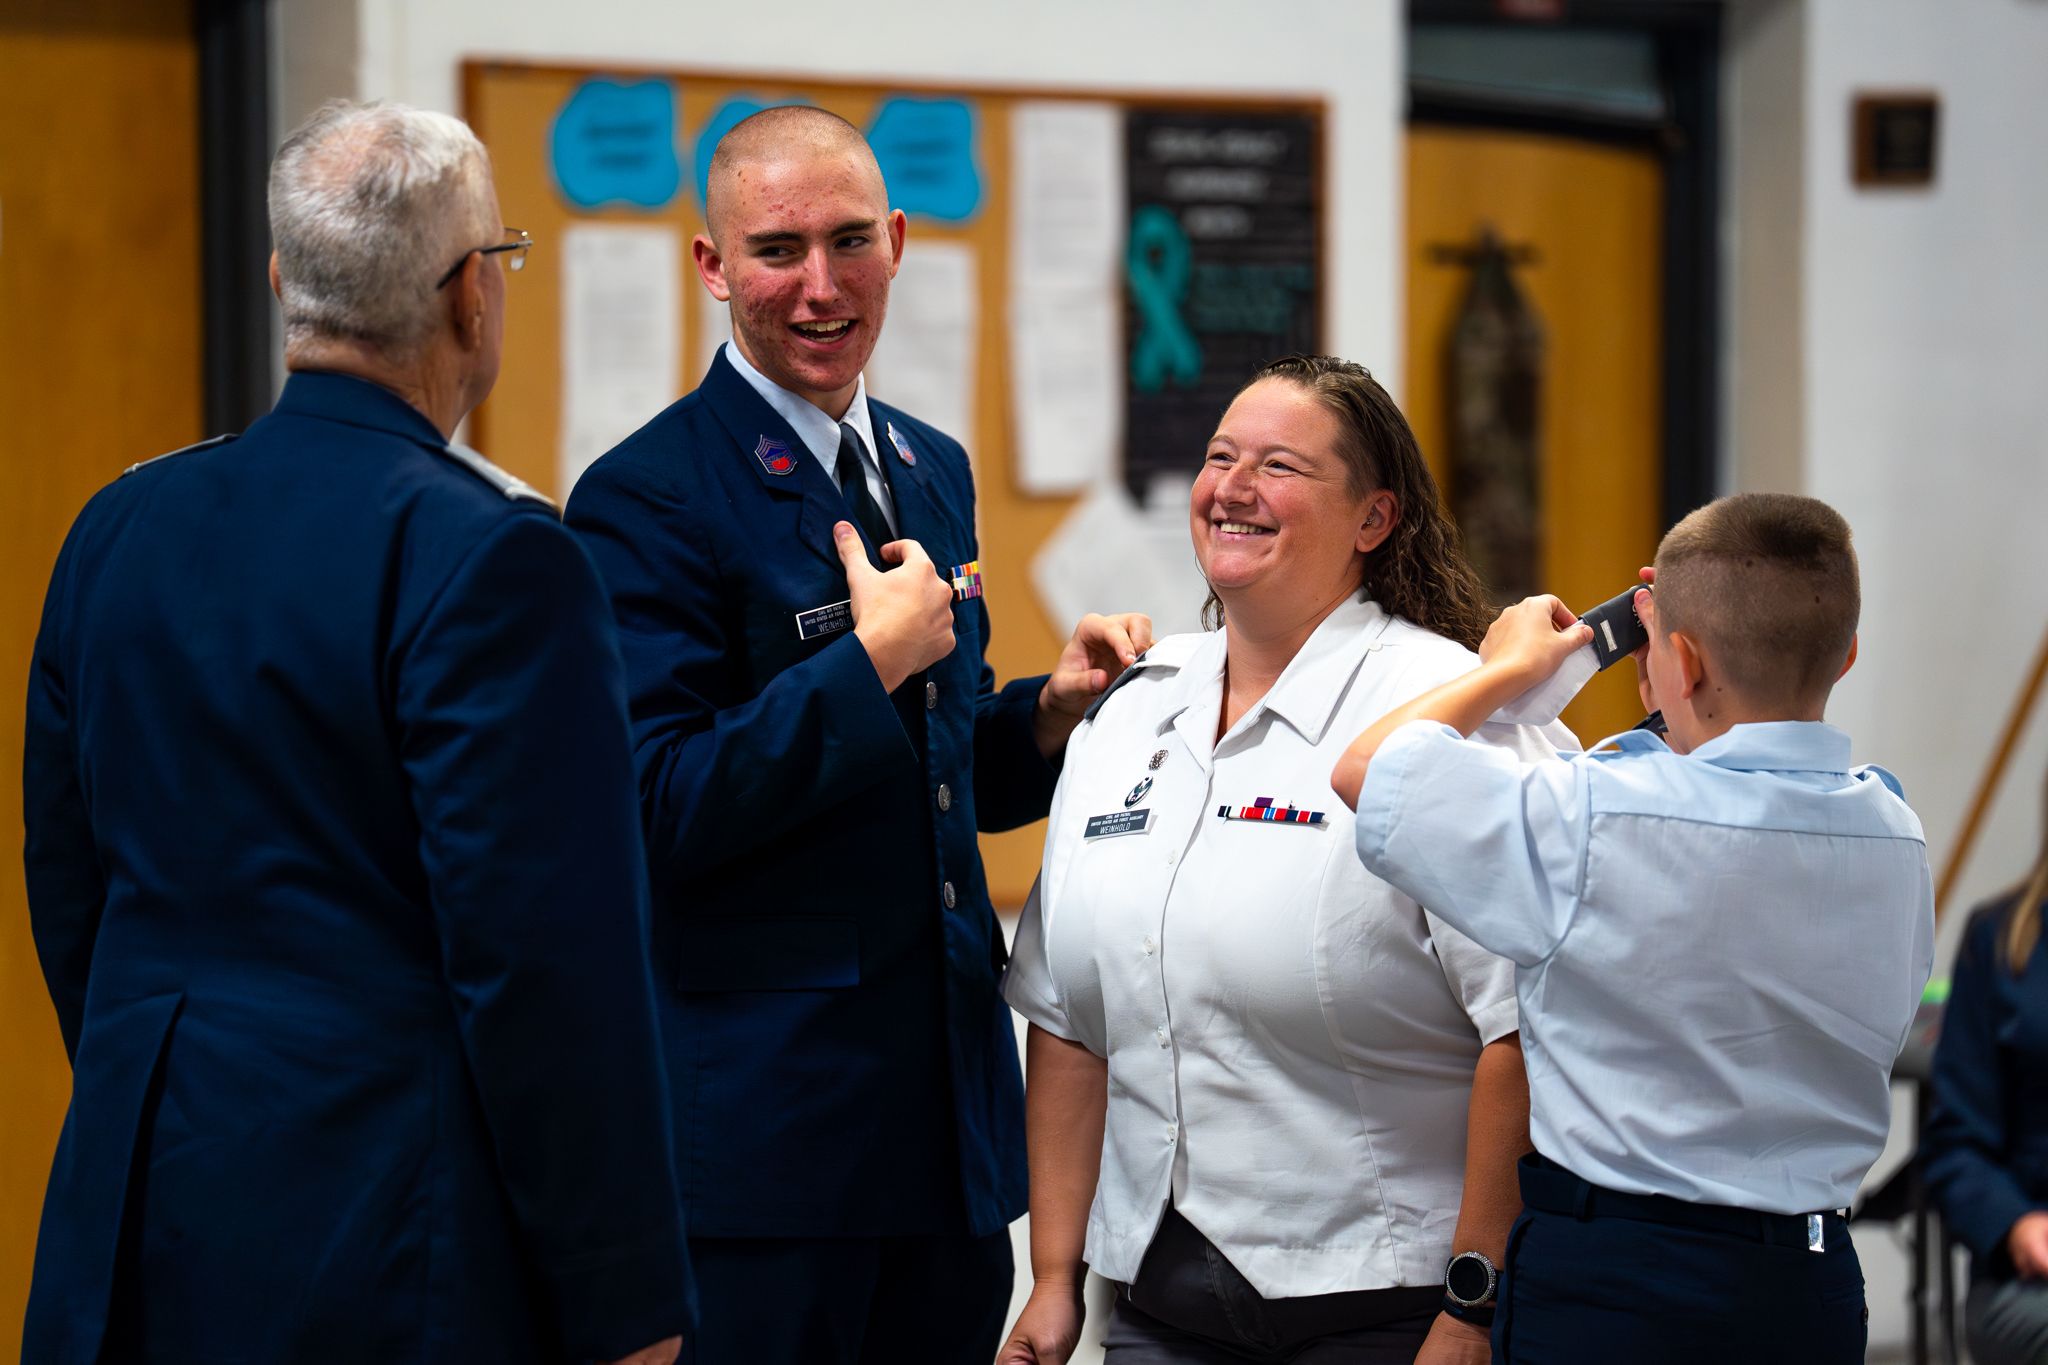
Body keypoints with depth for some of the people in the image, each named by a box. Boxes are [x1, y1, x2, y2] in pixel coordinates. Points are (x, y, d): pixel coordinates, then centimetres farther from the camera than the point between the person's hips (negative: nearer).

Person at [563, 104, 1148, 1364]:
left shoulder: (934, 470, 14)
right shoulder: (646, 497, -11)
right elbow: (657, 814, -17)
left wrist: (1052, 711, 3)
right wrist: (872, 661, -18)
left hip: (953, 1102, 7)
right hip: (761, 1113, -7)